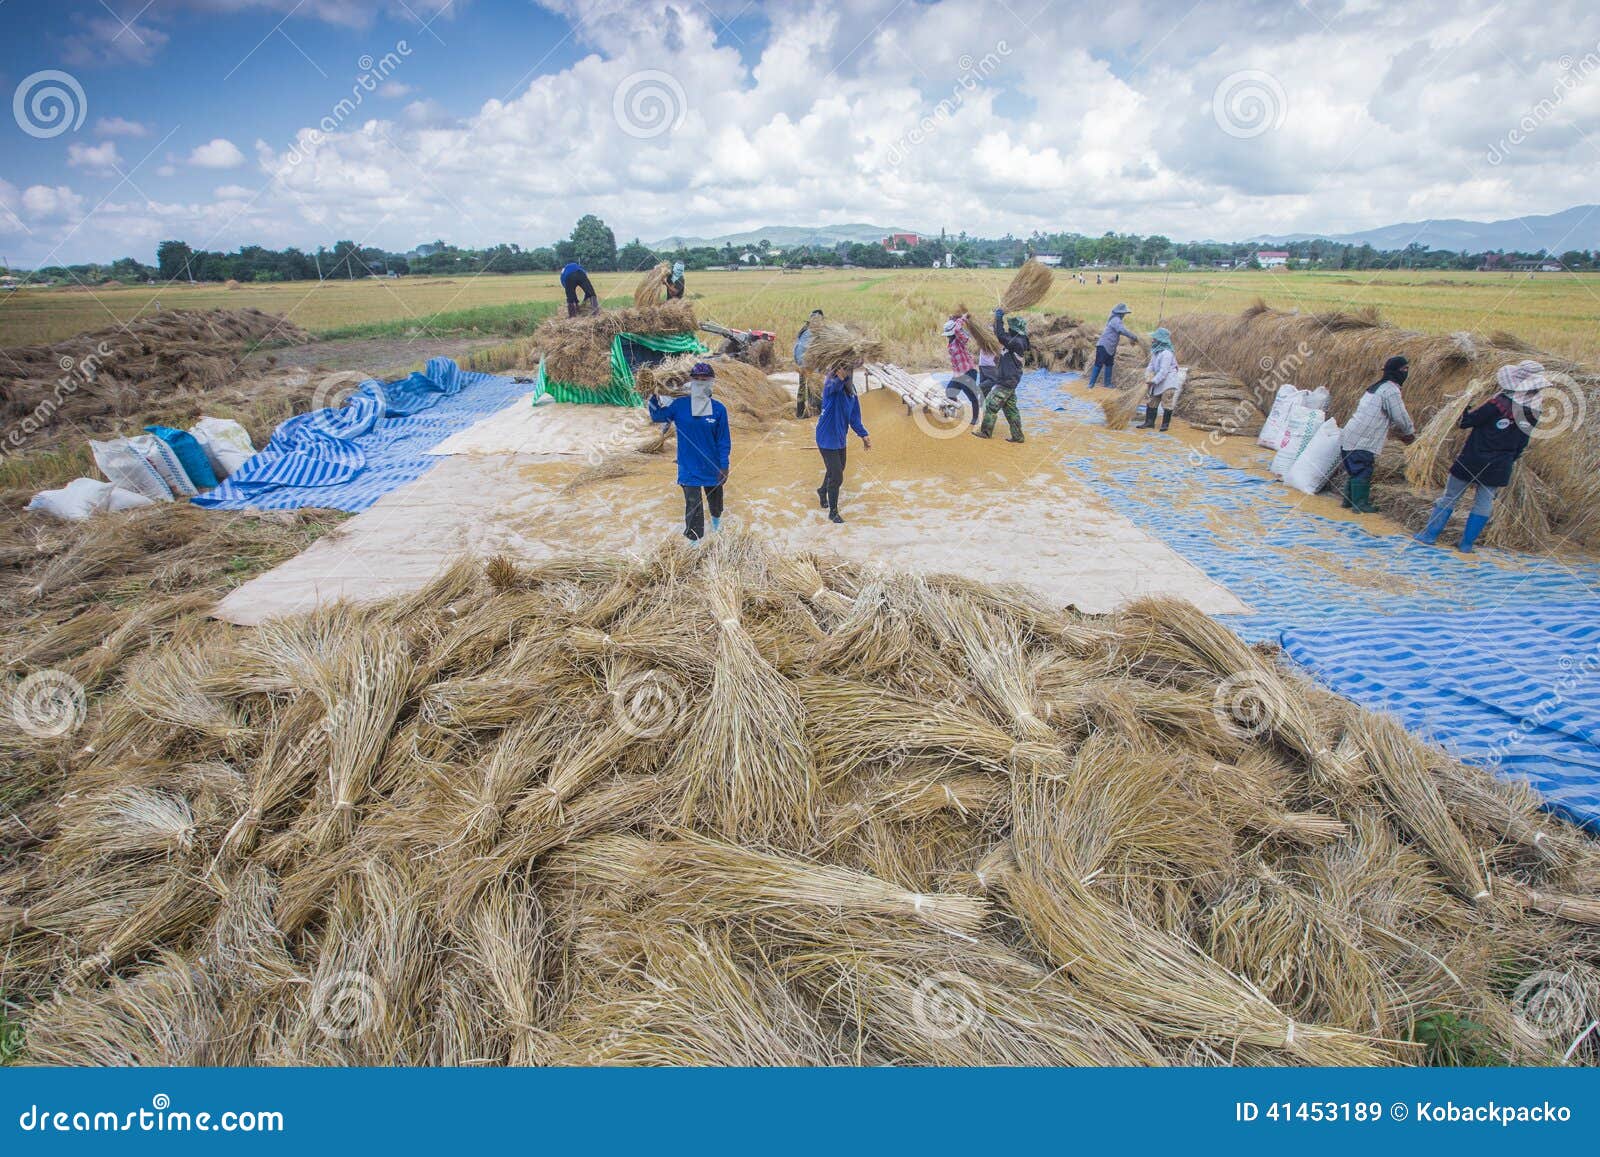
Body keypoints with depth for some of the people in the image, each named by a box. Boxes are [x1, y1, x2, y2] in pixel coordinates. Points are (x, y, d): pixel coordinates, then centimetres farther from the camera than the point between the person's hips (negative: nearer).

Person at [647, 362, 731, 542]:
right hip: (688, 467, -1)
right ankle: (695, 540, 7)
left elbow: (724, 440, -6)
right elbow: (657, 416, 3)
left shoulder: (719, 409, -9)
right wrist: (652, 397, -13)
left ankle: (716, 518, 55)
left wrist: (724, 466, -9)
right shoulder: (679, 405, -6)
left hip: (712, 466, 1)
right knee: (693, 505, -4)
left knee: (715, 497, 24)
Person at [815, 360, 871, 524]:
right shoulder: (831, 385, -23)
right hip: (827, 439, -8)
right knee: (836, 477, -6)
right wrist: (841, 377, -72)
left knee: (836, 471, 26)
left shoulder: (851, 389, -1)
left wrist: (863, 434, -7)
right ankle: (833, 513, 13)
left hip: (841, 438, 8)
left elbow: (854, 416, 4)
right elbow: (834, 385, -50)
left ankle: (823, 490, 57)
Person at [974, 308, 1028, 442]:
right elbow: (999, 333, 22)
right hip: (1008, 381, 10)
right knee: (1010, 408, 12)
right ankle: (1017, 436, 14)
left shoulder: (1017, 342, -19)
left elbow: (1001, 336, -29)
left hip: (1006, 382, -10)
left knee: (990, 405, -2)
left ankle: (986, 432, 8)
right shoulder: (1015, 340, 10)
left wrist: (999, 317, -21)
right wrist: (998, 318, 11)